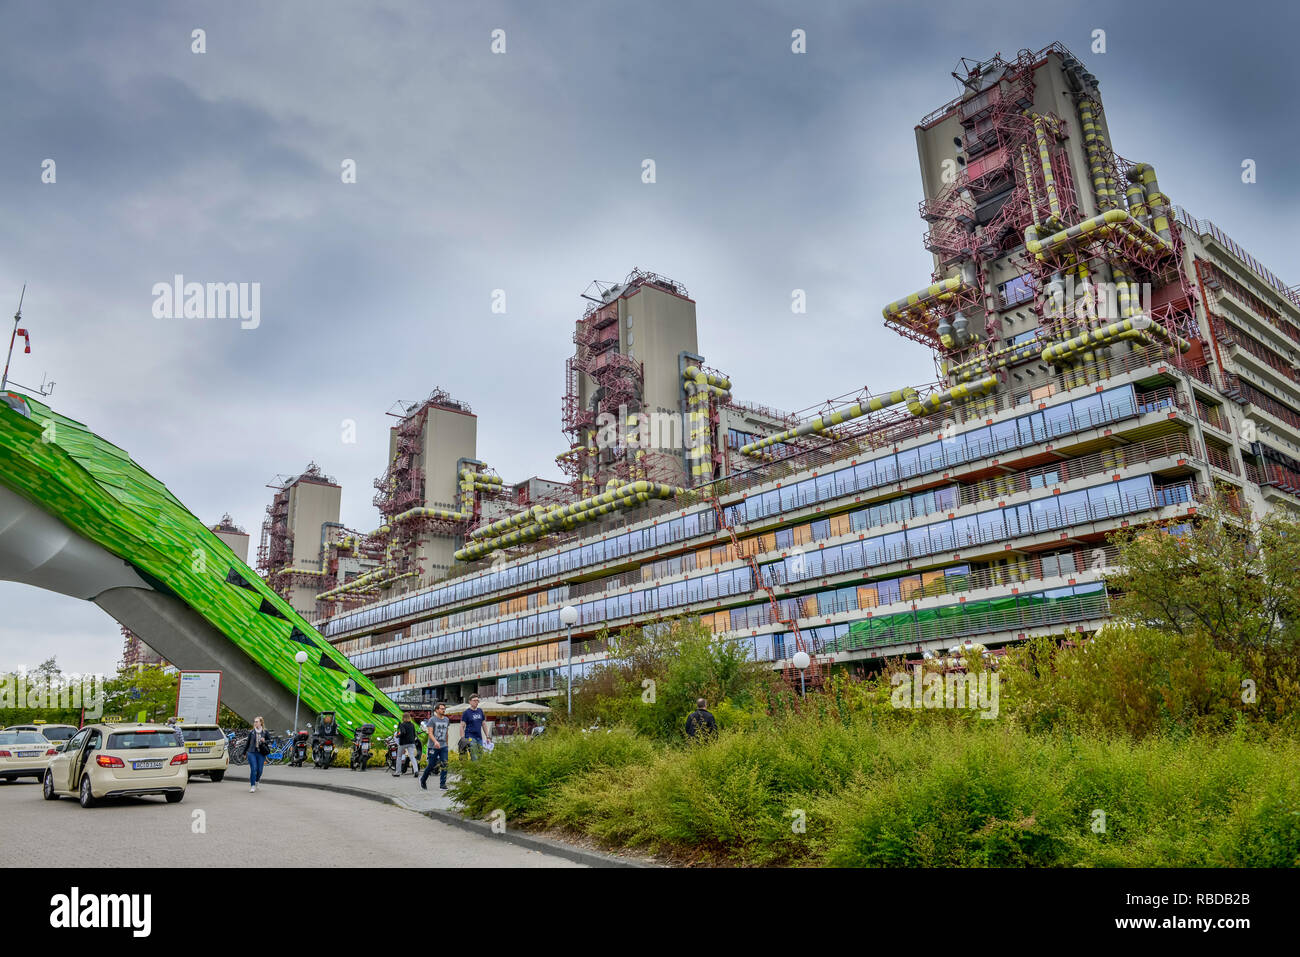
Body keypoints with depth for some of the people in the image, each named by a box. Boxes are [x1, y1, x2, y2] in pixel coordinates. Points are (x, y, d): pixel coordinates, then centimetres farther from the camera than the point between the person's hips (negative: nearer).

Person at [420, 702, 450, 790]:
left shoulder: (447, 720, 11)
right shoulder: (432, 719, -6)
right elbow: (430, 733, -13)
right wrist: (435, 742, -28)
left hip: (444, 746, 4)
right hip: (433, 747, -4)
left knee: (444, 765, -7)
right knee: (431, 765, 3)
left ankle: (442, 785, -4)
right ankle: (423, 779, 29)